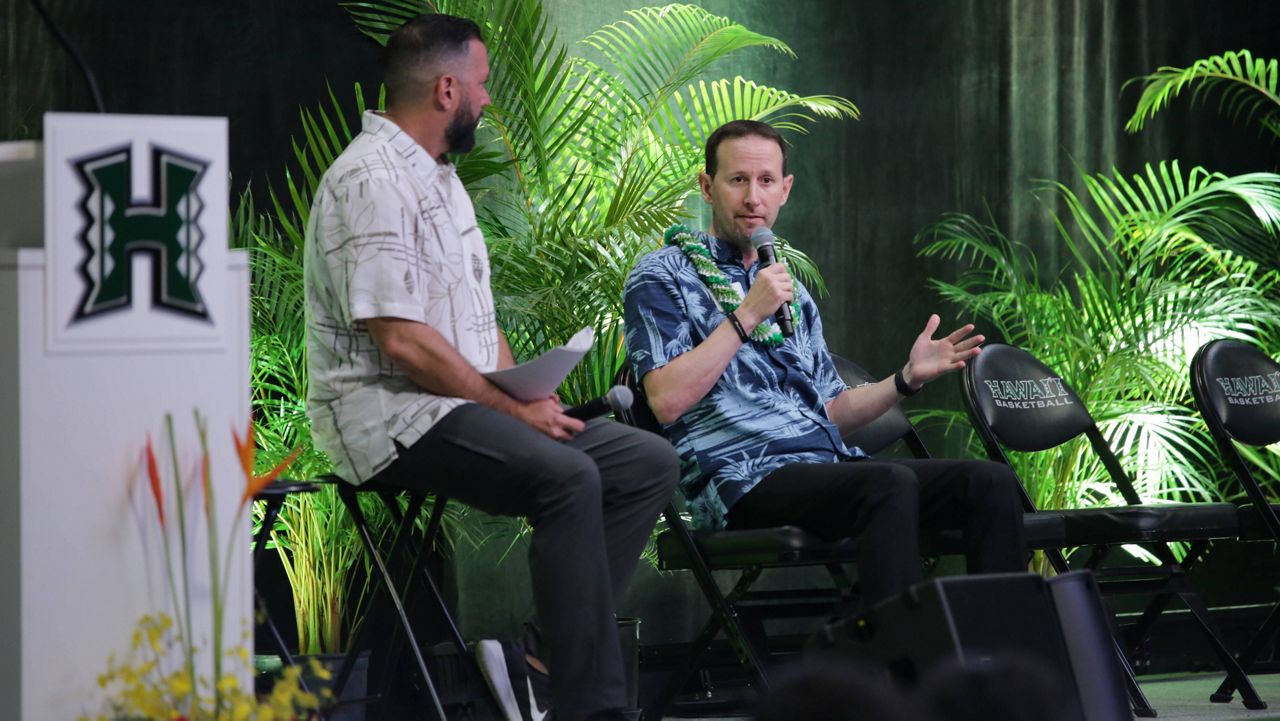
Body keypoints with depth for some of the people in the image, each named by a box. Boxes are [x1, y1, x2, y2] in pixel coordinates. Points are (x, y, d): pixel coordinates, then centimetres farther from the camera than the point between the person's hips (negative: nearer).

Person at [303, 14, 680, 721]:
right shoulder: (372, 181, -14)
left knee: (650, 463, -1)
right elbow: (401, 341, -21)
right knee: (567, 477, -31)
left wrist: (526, 393, 3)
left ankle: (559, 642, -7)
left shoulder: (437, 175, 19)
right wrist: (512, 408, -16)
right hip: (392, 416, -10)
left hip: (467, 403, 10)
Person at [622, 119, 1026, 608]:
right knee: (889, 485, -36)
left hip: (827, 464, 7)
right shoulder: (662, 277, 5)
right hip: (744, 477, -7)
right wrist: (747, 317, -12)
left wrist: (907, 379, 12)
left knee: (991, 482, -15)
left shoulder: (790, 290, 27)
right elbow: (667, 401, -10)